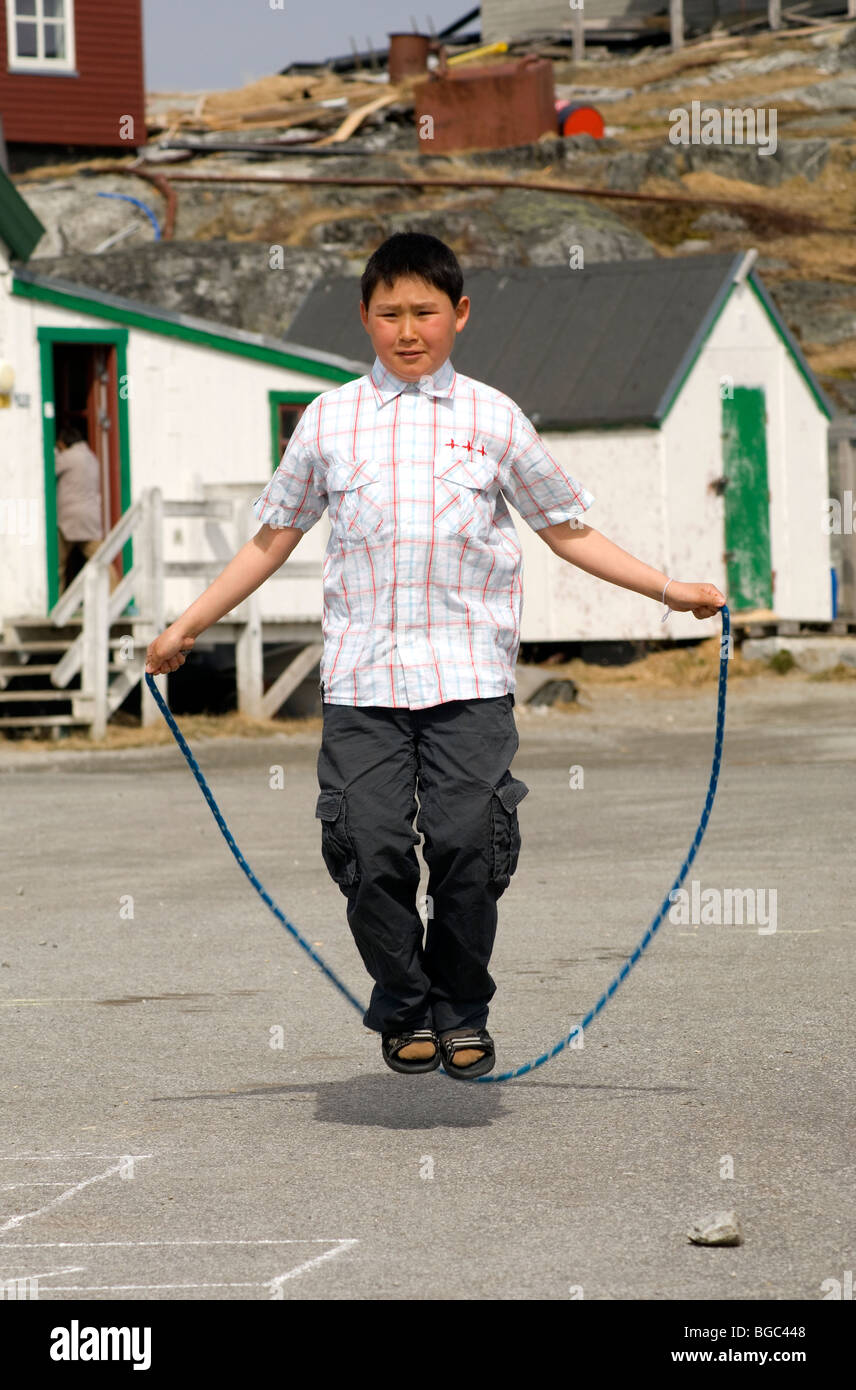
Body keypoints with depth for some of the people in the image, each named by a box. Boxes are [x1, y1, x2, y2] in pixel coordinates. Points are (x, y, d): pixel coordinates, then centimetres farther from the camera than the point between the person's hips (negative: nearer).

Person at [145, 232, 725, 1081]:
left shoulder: (493, 419, 10)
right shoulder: (329, 420, 10)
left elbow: (565, 530, 17)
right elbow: (272, 539, 18)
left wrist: (671, 590, 14)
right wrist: (187, 627, 16)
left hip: (470, 673, 0)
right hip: (362, 676, 1)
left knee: (469, 845, -7)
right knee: (370, 850, -6)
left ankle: (461, 1011, 13)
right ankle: (403, 1011, 15)